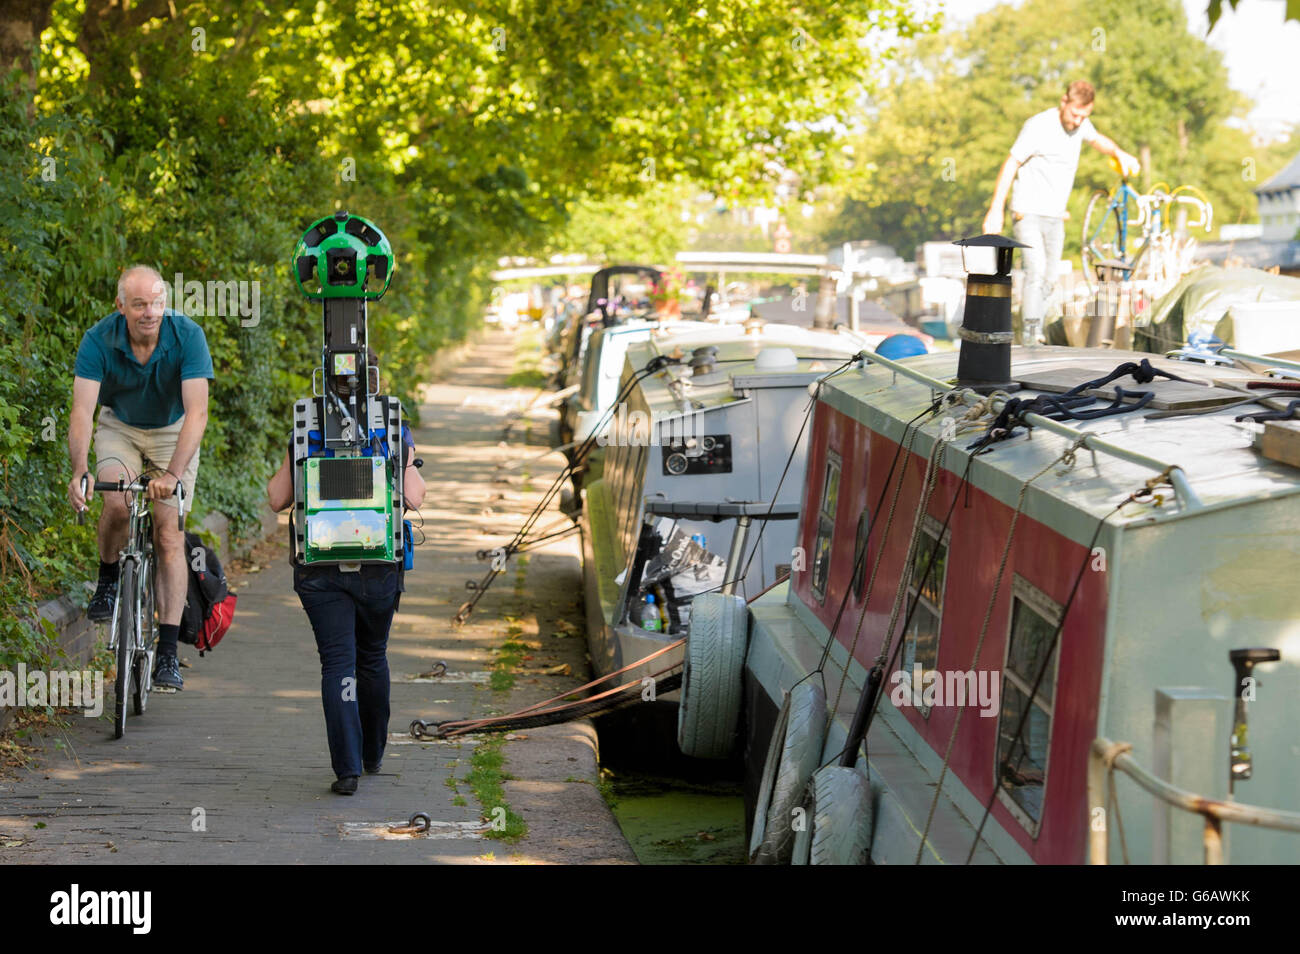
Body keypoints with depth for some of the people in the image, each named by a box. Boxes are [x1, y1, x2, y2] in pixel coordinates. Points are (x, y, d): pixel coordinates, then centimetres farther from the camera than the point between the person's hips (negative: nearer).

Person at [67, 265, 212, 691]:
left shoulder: (187, 336, -28)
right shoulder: (99, 340, -25)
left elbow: (196, 411, -34)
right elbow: (82, 409, -31)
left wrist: (173, 474, -47)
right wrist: (79, 471, -47)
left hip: (173, 433, 0)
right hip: (120, 428, 0)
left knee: (170, 537, -10)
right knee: (117, 503, -29)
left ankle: (168, 652, -7)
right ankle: (108, 580, 1)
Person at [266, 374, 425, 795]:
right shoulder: (395, 432, -3)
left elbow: (277, 498, 0)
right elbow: (414, 499, -7)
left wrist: (287, 464, 17)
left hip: (320, 568, -1)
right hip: (379, 567, 1)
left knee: (337, 663, -2)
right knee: (373, 657, 19)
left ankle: (347, 766, -13)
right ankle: (373, 755, 33)